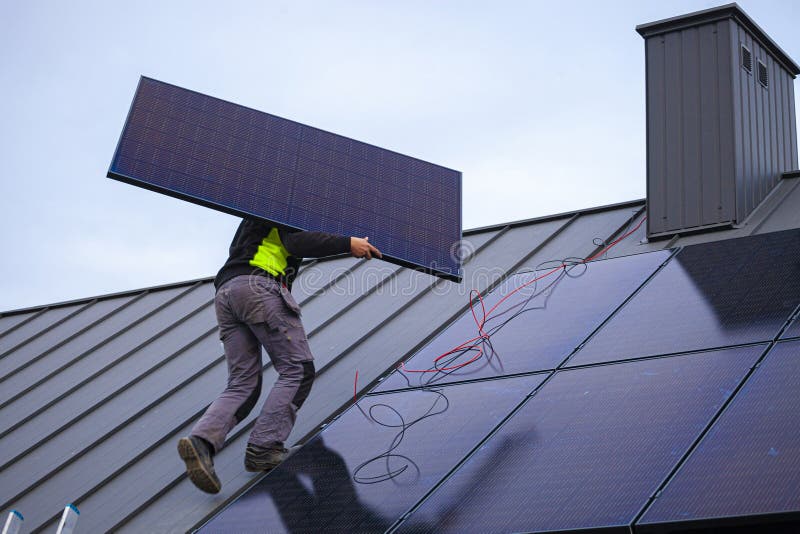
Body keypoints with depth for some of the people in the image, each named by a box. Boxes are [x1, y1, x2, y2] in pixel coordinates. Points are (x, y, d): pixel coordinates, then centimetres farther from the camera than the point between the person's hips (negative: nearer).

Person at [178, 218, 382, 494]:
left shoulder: (254, 221, 38)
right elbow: (296, 242, -8)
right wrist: (347, 244, -10)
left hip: (225, 294, 9)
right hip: (258, 286, -8)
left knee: (242, 384, 3)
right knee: (297, 369, -3)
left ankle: (201, 440, -20)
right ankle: (263, 448, -13)